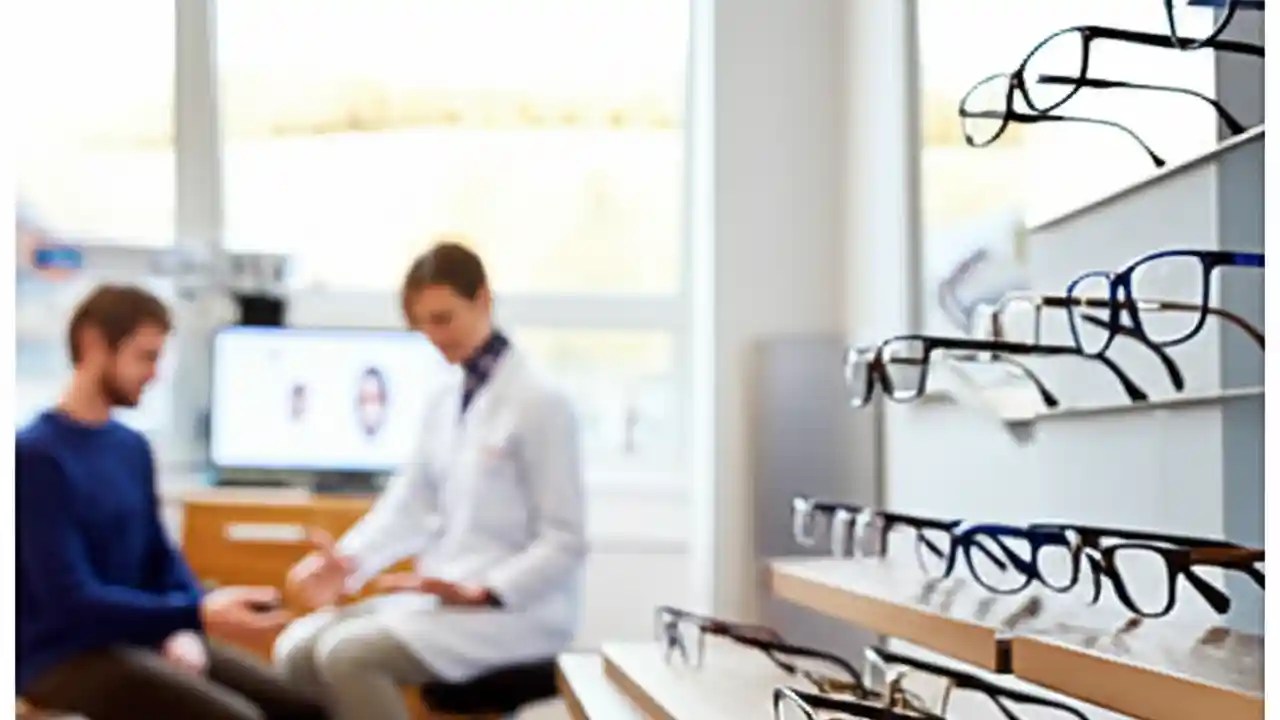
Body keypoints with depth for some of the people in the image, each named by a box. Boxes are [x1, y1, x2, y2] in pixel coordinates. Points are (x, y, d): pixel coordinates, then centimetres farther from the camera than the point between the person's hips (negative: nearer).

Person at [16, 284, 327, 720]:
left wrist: (188, 629, -6)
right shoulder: (37, 454, -15)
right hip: (64, 656, -8)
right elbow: (72, 598, -22)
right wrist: (199, 614, -29)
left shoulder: (132, 447, 9)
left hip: (135, 638, 8)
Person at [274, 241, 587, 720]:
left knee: (348, 654, -24)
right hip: (440, 596, 8)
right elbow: (410, 506, 12)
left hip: (514, 610, -8)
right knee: (298, 647, -6)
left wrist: (484, 592, -24)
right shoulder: (445, 403, 13)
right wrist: (347, 561, -5)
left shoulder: (539, 402, -11)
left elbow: (564, 544, -11)